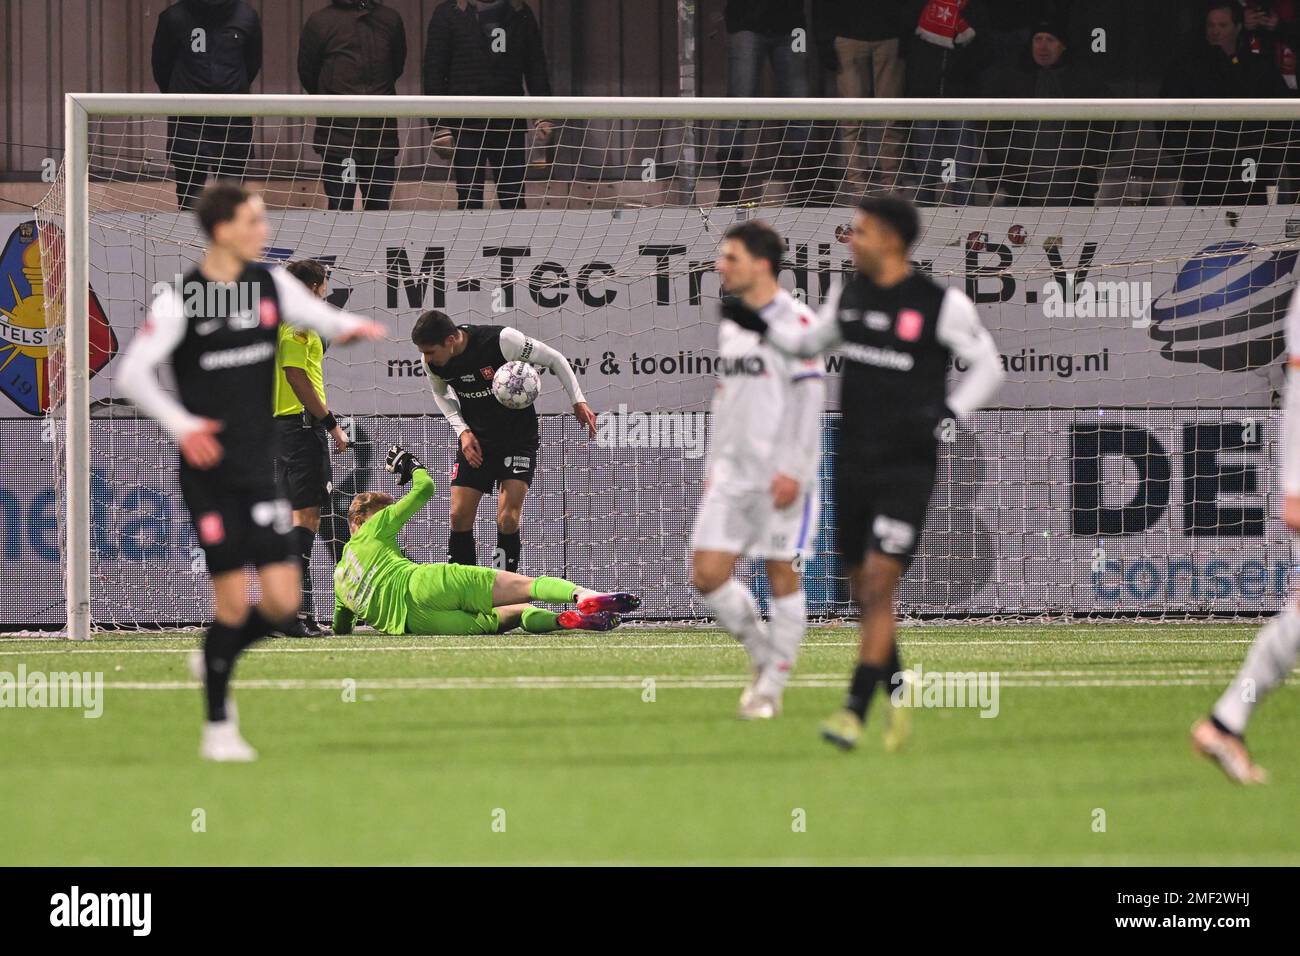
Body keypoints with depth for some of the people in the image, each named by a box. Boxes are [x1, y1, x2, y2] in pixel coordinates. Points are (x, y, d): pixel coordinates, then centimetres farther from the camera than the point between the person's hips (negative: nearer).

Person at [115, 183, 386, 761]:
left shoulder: (271, 284, 4)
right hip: (208, 470, -5)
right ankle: (217, 727, 10)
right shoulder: (180, 300, -10)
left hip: (259, 469, 5)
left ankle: (215, 661, 26)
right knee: (234, 601, -6)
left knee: (282, 602, -3)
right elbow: (132, 373, -9)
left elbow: (318, 317, 11)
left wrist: (351, 328, -13)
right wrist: (181, 424, -22)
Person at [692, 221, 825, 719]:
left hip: (781, 477, -7)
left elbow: (808, 398, -13)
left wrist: (791, 469, -18)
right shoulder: (729, 327, 16)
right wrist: (714, 465, 19)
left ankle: (771, 686, 7)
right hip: (732, 473, 7)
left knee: (781, 574, 0)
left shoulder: (794, 321, -9)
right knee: (707, 573, -2)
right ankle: (763, 653, 18)